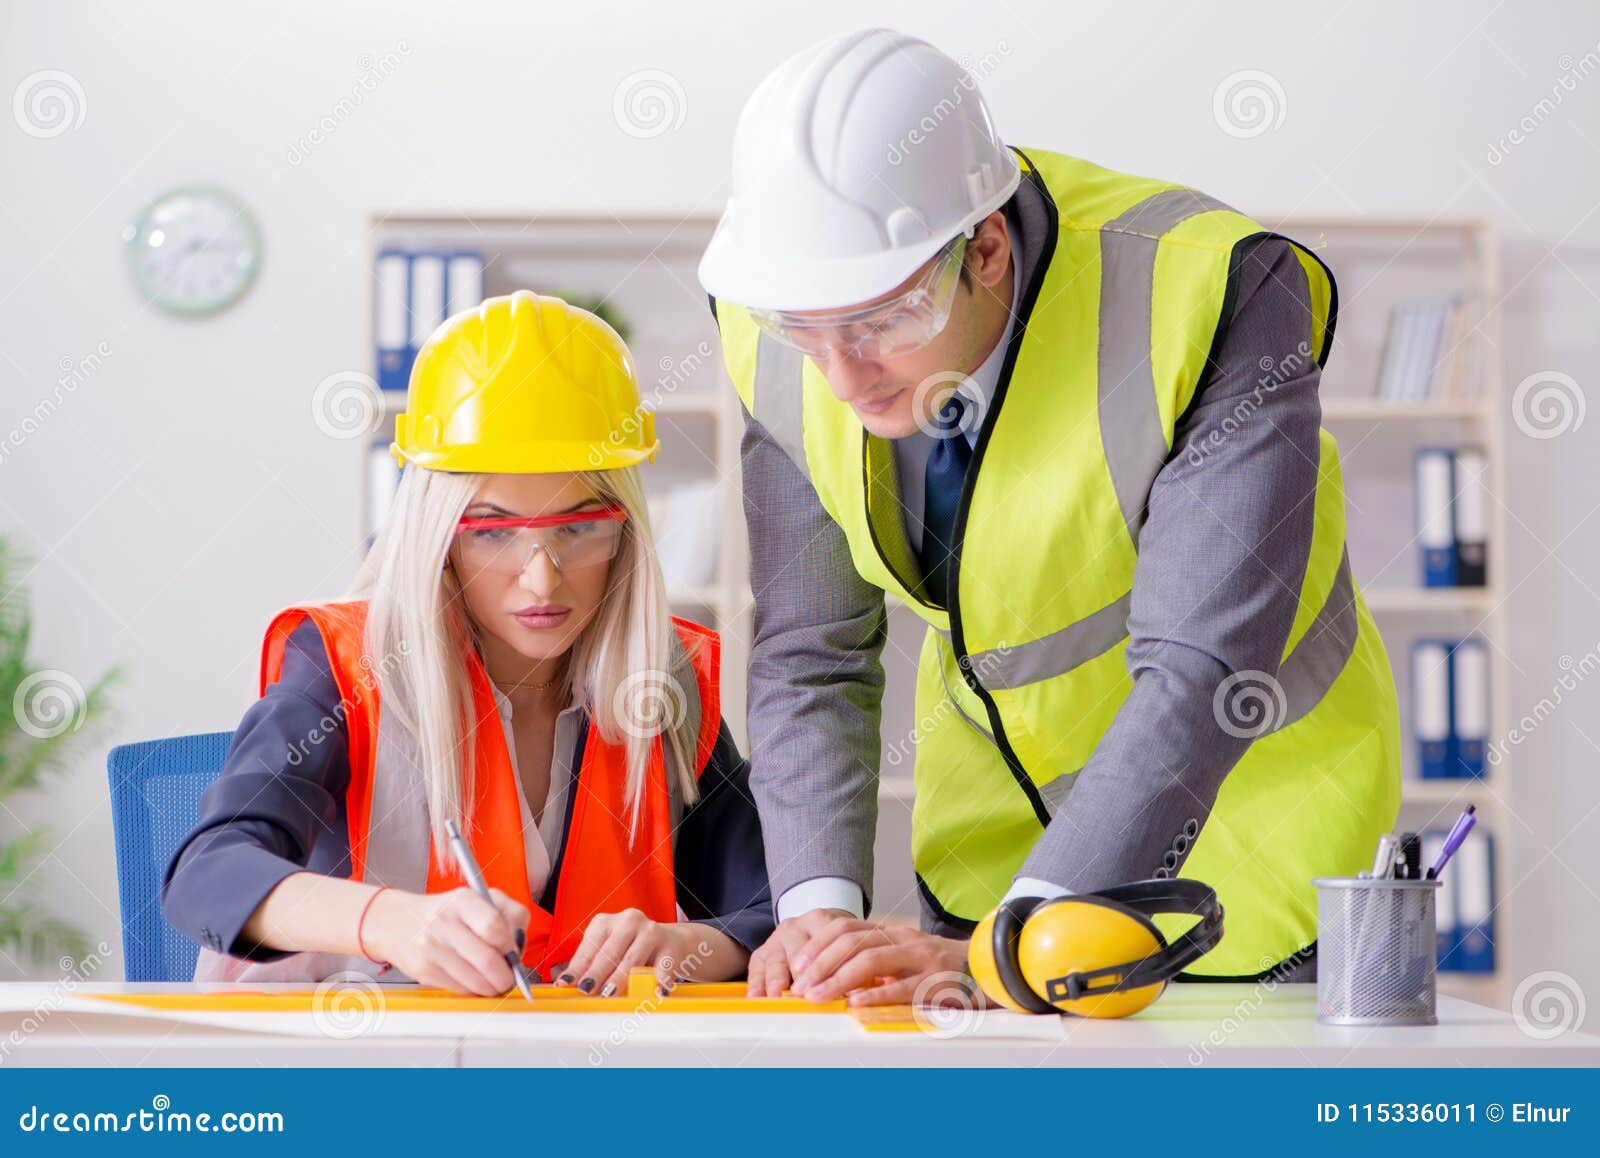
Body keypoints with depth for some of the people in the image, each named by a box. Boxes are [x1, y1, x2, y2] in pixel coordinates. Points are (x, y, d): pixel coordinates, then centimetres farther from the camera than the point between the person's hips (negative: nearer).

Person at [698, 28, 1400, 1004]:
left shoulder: (1210, 294, -33)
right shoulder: (774, 338, -17)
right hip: (993, 828, 4)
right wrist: (819, 906, -23)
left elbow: (1198, 677, -36)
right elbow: (809, 657, -8)